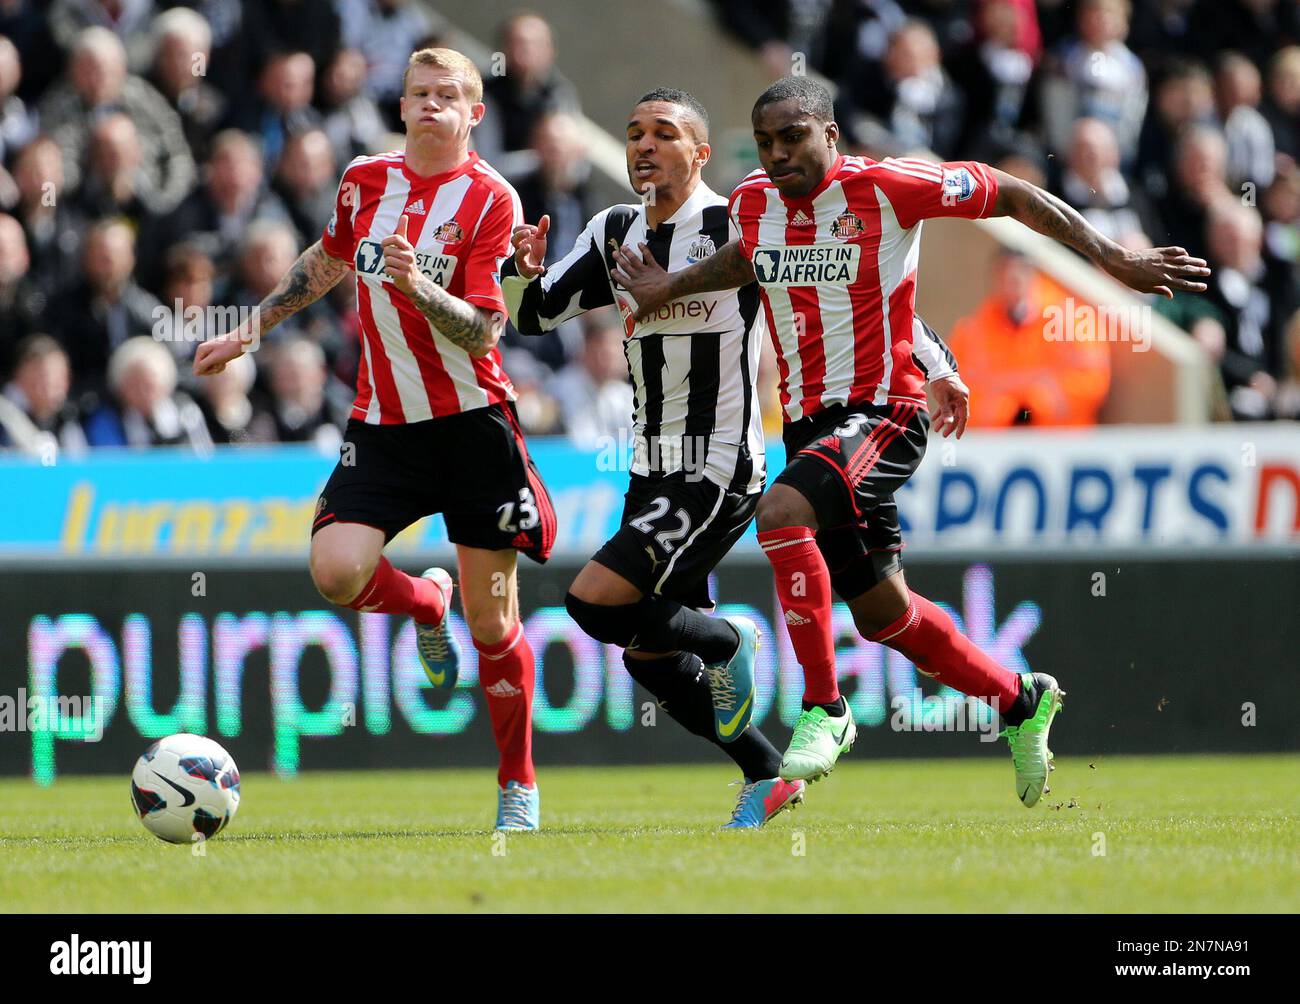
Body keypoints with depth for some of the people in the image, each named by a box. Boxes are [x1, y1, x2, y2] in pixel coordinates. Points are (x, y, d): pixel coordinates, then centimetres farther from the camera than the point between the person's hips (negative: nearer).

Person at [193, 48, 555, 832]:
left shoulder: (492, 199, -8)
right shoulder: (367, 180, 7)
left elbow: (483, 332, -13)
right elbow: (327, 262, 26)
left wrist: (418, 286, -29)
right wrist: (249, 333, 29)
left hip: (473, 423, -4)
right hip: (384, 423, 4)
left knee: (492, 621, -2)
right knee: (336, 570, -20)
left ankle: (519, 786, 17)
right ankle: (425, 603, 16)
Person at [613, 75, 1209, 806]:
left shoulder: (884, 187, -13)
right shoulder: (754, 203, 4)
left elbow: (1011, 195, -7)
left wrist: (1115, 260, -8)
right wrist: (671, 287, 17)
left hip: (882, 413, -7)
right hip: (808, 420, 7)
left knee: (781, 512, -32)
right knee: (881, 614, 13)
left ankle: (824, 707, -20)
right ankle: (1020, 700, 36)